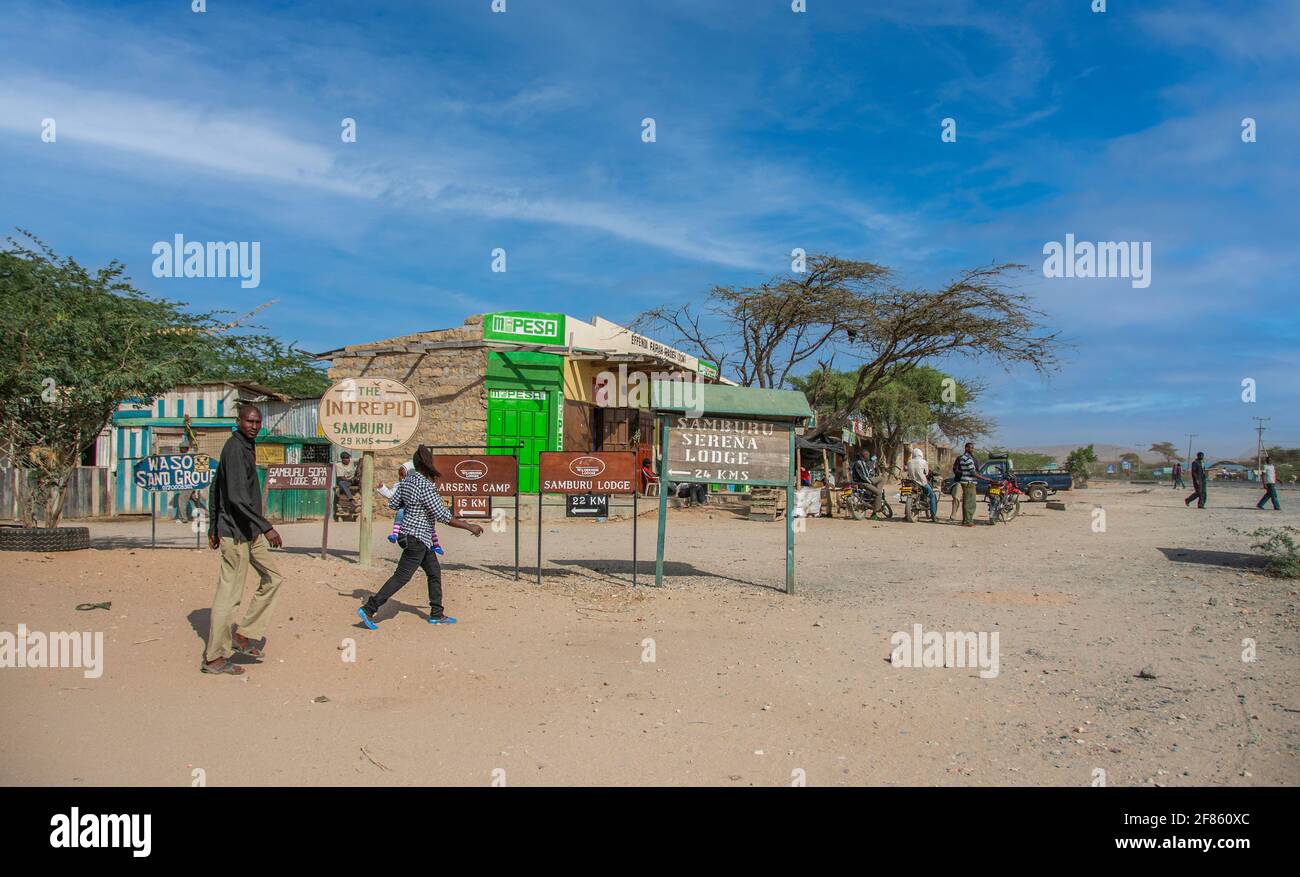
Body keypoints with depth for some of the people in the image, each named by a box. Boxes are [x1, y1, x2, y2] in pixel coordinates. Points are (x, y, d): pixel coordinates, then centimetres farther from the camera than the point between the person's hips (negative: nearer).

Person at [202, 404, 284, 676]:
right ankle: (215, 657, 5)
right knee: (229, 594, -4)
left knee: (272, 577, 14)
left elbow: (216, 487, 21)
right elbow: (237, 496, -27)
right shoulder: (235, 449, -17)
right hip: (237, 532, -10)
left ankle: (244, 635, 17)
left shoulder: (246, 447, 14)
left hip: (250, 532, 10)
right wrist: (266, 527, -29)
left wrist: (214, 526, 24)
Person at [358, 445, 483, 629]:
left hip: (421, 538, 10)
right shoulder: (426, 486, -23)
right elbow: (443, 516, -22)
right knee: (402, 577, -4)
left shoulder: (407, 480, 4)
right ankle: (368, 609, -1)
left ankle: (436, 614, 23)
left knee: (434, 572, 16)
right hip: (416, 538, -10)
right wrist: (469, 527, -15)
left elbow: (393, 504, 12)